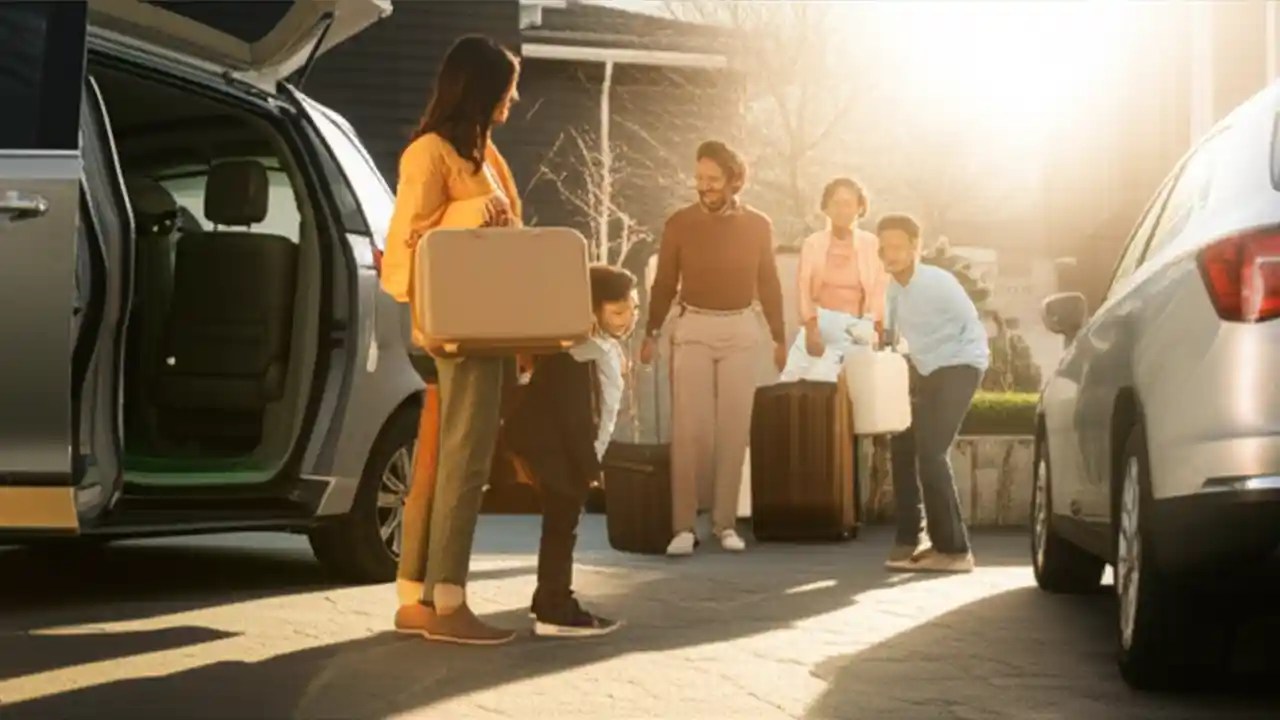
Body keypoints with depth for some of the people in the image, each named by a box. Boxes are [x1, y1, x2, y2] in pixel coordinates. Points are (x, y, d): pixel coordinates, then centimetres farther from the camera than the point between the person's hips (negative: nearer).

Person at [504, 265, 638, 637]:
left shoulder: (604, 348, 11)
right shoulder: (579, 355, -22)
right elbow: (574, 416, -25)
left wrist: (590, 462, 19)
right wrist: (589, 465, -21)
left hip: (567, 451, 11)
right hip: (554, 449, -11)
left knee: (561, 526, 16)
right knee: (561, 526, -8)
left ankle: (551, 602, 25)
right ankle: (555, 611, -6)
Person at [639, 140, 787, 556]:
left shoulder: (758, 225, 2)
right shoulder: (679, 223, -1)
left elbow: (769, 284, 9)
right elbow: (665, 282, 5)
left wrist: (779, 338, 10)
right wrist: (651, 333, 2)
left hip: (741, 330, 1)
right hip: (693, 328, -1)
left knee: (733, 428, 2)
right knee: (688, 428, -7)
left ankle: (726, 524, 7)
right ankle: (683, 526, -5)